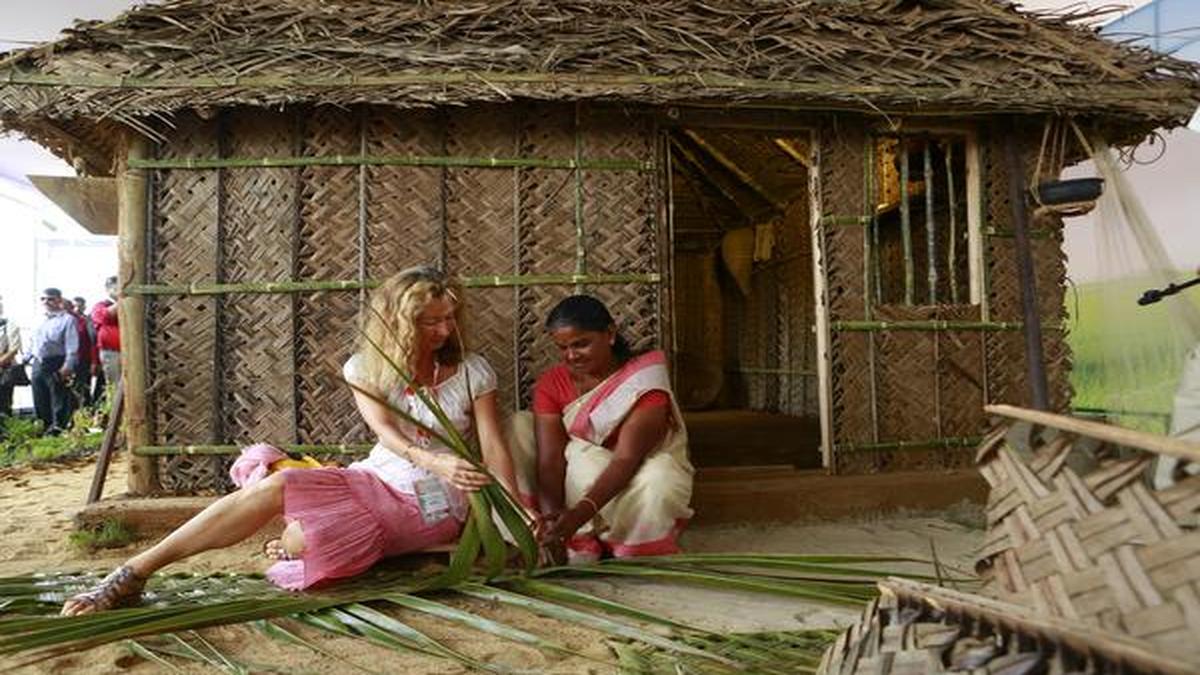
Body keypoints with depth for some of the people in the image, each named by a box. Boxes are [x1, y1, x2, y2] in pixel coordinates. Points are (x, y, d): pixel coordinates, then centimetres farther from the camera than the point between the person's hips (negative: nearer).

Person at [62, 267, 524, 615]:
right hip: (377, 480, 3)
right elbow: (387, 434, -15)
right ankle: (132, 575, -15)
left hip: (435, 503, -3)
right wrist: (436, 462, -36)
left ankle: (294, 544, 10)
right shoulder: (365, 367, 1)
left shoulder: (472, 371, -4)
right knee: (276, 485, -25)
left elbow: (494, 447, -9)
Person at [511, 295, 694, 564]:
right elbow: (550, 458, -20)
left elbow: (627, 458, -30)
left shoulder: (644, 381, -20)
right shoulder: (551, 384, -9)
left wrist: (580, 514, -43)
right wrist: (551, 516, -37)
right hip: (574, 485, 4)